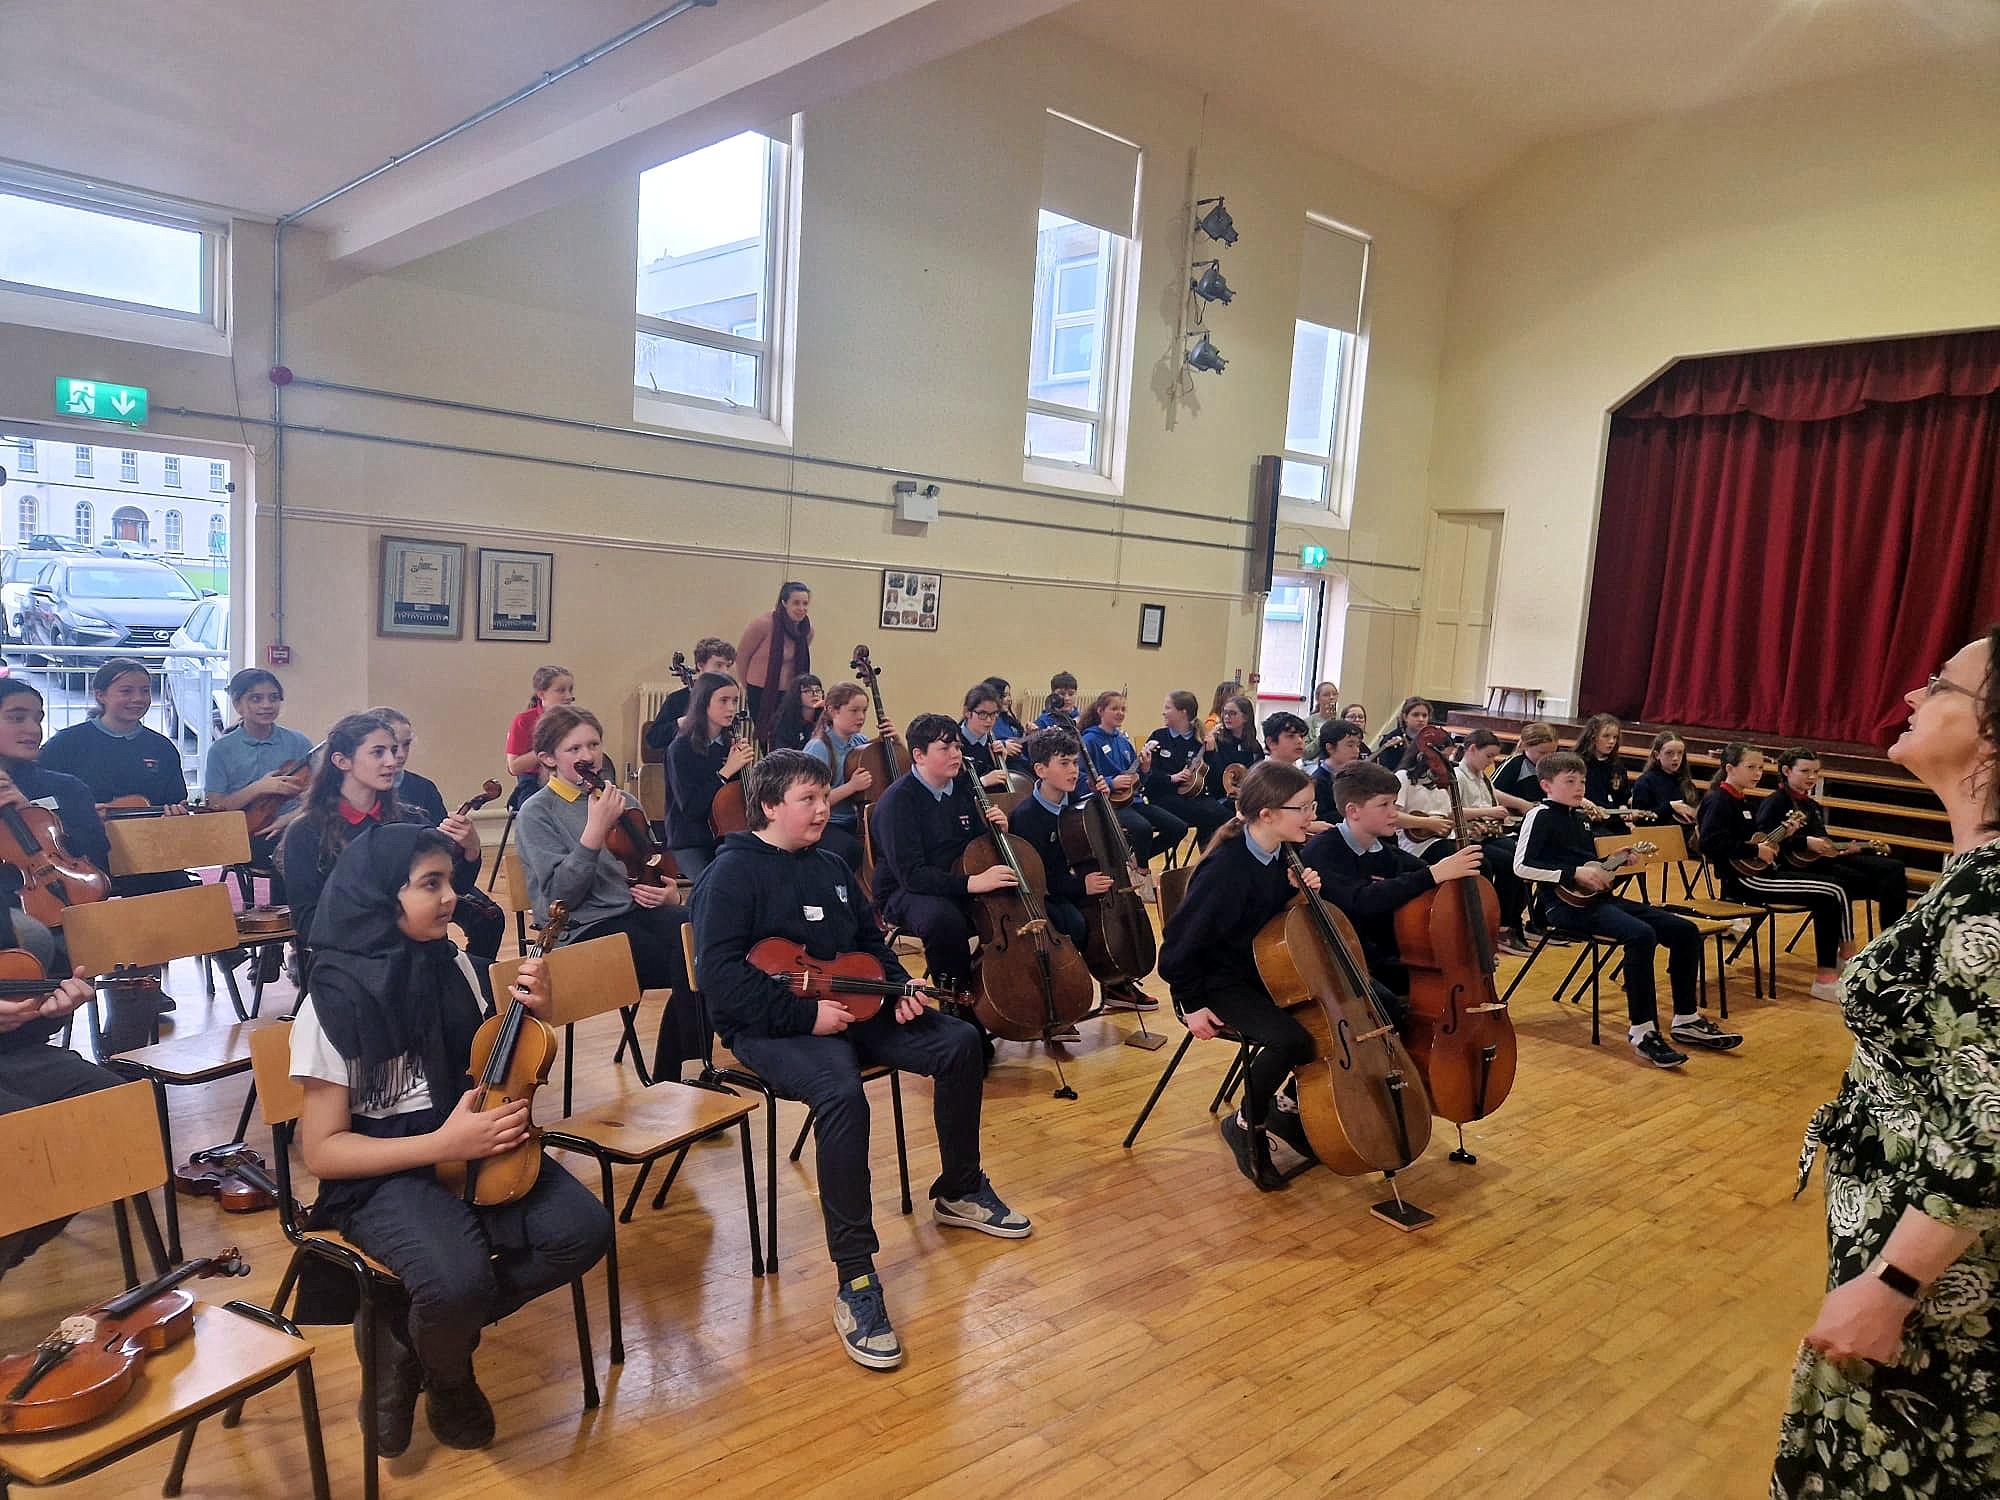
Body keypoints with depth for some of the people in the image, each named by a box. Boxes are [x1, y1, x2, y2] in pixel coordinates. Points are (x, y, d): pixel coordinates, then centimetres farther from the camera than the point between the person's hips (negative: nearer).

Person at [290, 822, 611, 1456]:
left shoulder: (453, 966, 2)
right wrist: (442, 1144, -24)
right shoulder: (334, 1001, -14)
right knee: (459, 1280, -33)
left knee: (583, 1230, -18)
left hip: (470, 1142, 6)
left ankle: (413, 1333, 3)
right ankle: (448, 1378, 6)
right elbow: (322, 1149, -12)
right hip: (382, 1172, -5)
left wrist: (532, 1016, -7)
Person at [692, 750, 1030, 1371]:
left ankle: (958, 1192, 16)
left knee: (959, 1042, -4)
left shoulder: (829, 866, 14)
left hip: (848, 1004, 8)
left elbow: (871, 941, 21)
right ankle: (856, 1280, -28)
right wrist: (806, 1014, -24)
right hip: (770, 1025, -8)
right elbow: (720, 975, -20)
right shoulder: (733, 872, -10)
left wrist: (900, 987, 1)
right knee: (841, 1092, -36)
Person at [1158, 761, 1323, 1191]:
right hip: (1220, 984, -8)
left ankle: (1291, 1106, 14)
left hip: (1269, 974, 8)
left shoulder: (1282, 857, -2)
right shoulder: (1227, 868, -26)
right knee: (1290, 1039, -31)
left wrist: (1303, 892, -8)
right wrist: (1192, 1004, -15)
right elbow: (1181, 941, -20)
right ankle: (1246, 1124, -4)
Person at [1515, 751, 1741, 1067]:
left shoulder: (1580, 816, 19)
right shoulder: (1541, 816, -7)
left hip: (1598, 898, 9)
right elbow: (1522, 866, -16)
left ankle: (1686, 1019, 11)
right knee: (1641, 934, -33)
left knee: (1686, 931, 1)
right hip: (1566, 903, -9)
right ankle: (1643, 1031, -25)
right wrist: (1574, 873, -17)